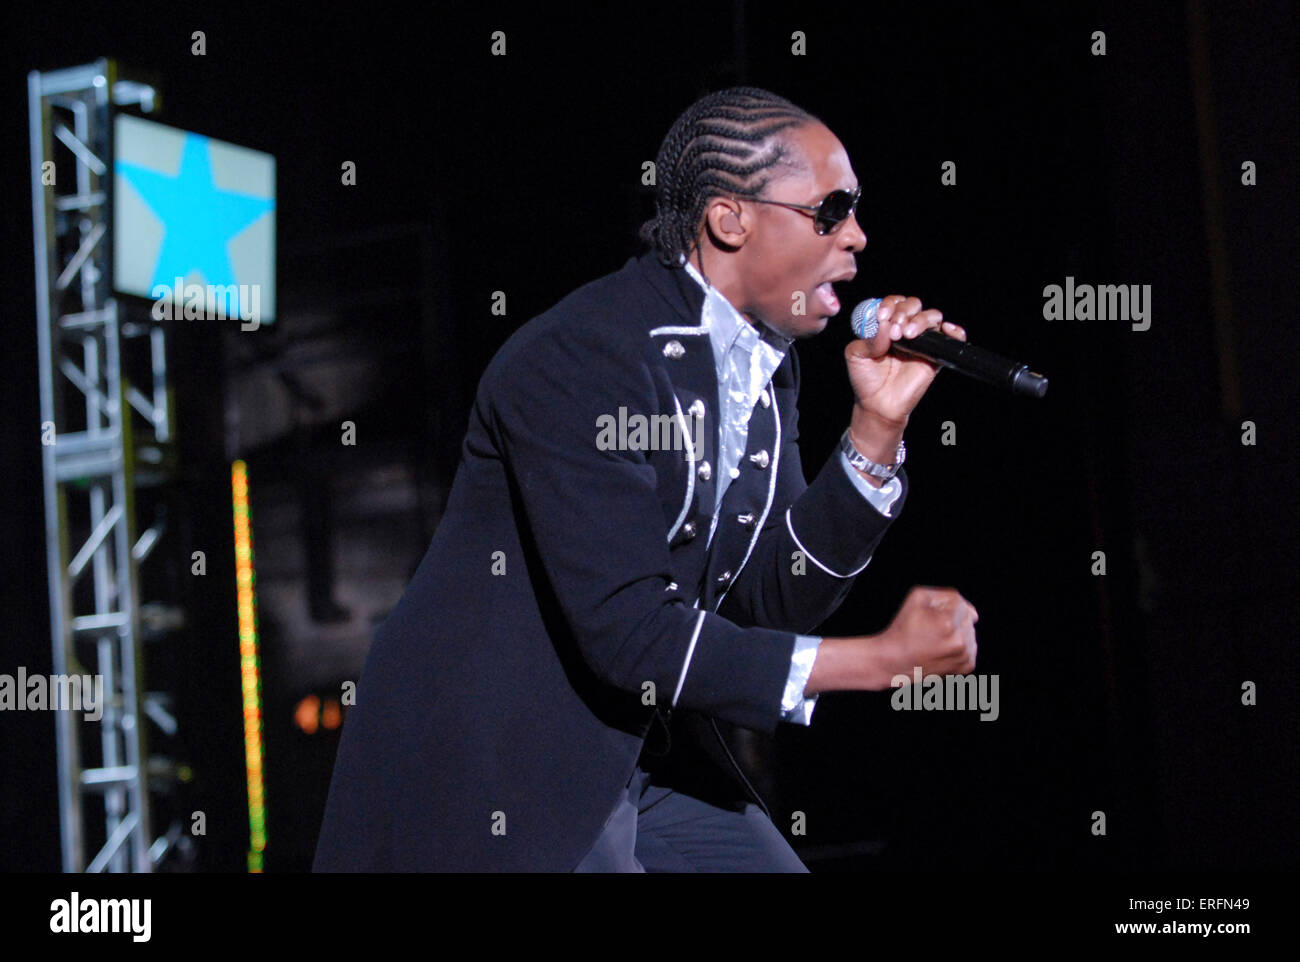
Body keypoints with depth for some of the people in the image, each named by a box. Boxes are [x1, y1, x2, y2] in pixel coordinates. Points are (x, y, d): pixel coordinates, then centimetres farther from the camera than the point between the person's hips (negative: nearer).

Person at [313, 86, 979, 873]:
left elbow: (774, 601, 4)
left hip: (650, 762, 9)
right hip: (494, 765, -9)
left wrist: (877, 428, -6)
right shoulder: (581, 358, -21)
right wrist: (878, 659, -22)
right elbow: (629, 634, -26)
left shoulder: (766, 365, 6)